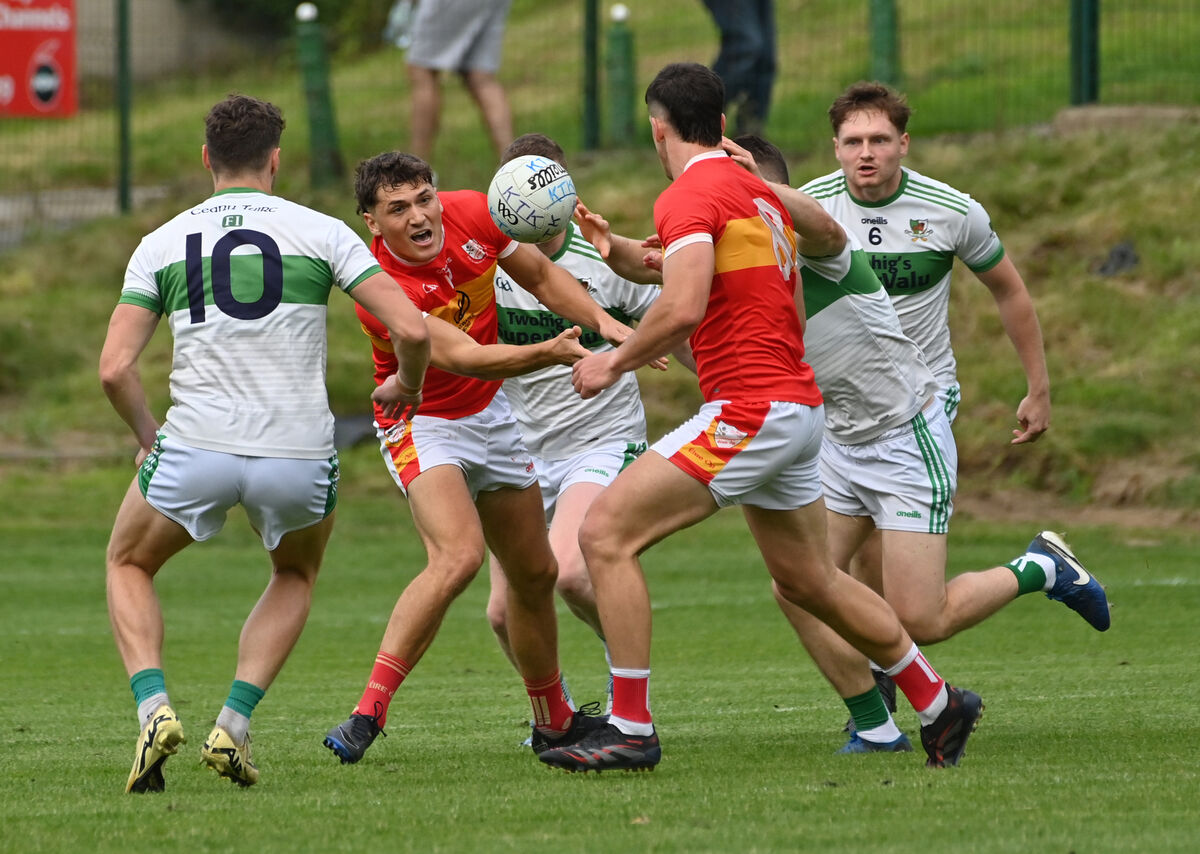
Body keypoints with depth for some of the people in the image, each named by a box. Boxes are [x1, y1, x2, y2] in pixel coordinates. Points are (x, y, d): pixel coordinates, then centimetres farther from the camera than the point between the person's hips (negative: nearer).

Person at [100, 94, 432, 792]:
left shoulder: (163, 244, 7)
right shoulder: (321, 232, 4)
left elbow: (114, 368, 1)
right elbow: (411, 329, -4)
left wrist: (147, 434, 20)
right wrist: (410, 390, 17)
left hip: (196, 447, 0)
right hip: (299, 457, 0)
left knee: (130, 564, 28)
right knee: (297, 576, 31)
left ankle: (154, 708, 3)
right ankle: (234, 726, 13)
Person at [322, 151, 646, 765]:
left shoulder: (474, 215, -12)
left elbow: (541, 277, 5)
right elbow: (463, 359, -38)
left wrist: (602, 322, -10)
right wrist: (551, 352, -50)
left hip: (489, 414, 7)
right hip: (423, 426, -7)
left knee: (535, 572, 15)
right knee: (458, 556, -30)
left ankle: (552, 721, 34)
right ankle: (367, 713, -30)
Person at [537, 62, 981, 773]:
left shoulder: (690, 196, -13)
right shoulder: (757, 192, 13)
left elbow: (683, 309, -27)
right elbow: (830, 239, 33)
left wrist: (616, 361, -12)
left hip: (750, 413, -9)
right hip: (799, 405, 9)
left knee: (607, 532, -10)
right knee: (809, 581, 24)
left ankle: (630, 729, -14)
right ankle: (941, 706, 35)